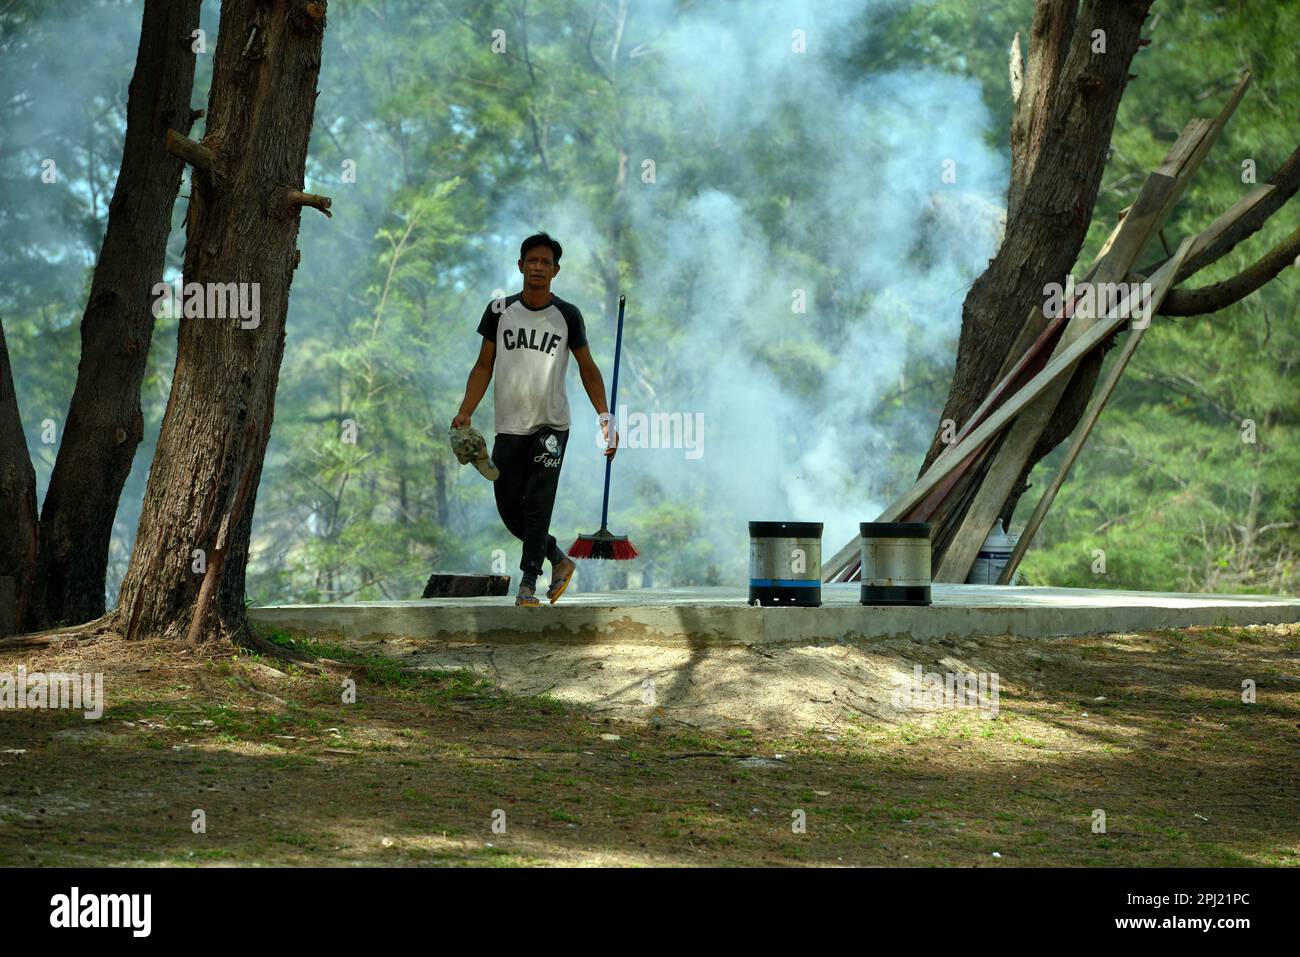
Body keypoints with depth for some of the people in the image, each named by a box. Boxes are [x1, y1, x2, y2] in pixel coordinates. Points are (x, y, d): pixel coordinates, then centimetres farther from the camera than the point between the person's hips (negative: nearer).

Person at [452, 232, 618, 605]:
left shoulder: (567, 315, 1)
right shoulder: (500, 310, 4)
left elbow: (588, 369, 8)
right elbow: (484, 366, 8)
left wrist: (604, 417, -1)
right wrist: (465, 413, -3)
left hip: (551, 426, -3)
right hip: (509, 427, 3)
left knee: (538, 505, -13)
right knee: (510, 509, 2)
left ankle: (527, 585, -11)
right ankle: (559, 560, 23)